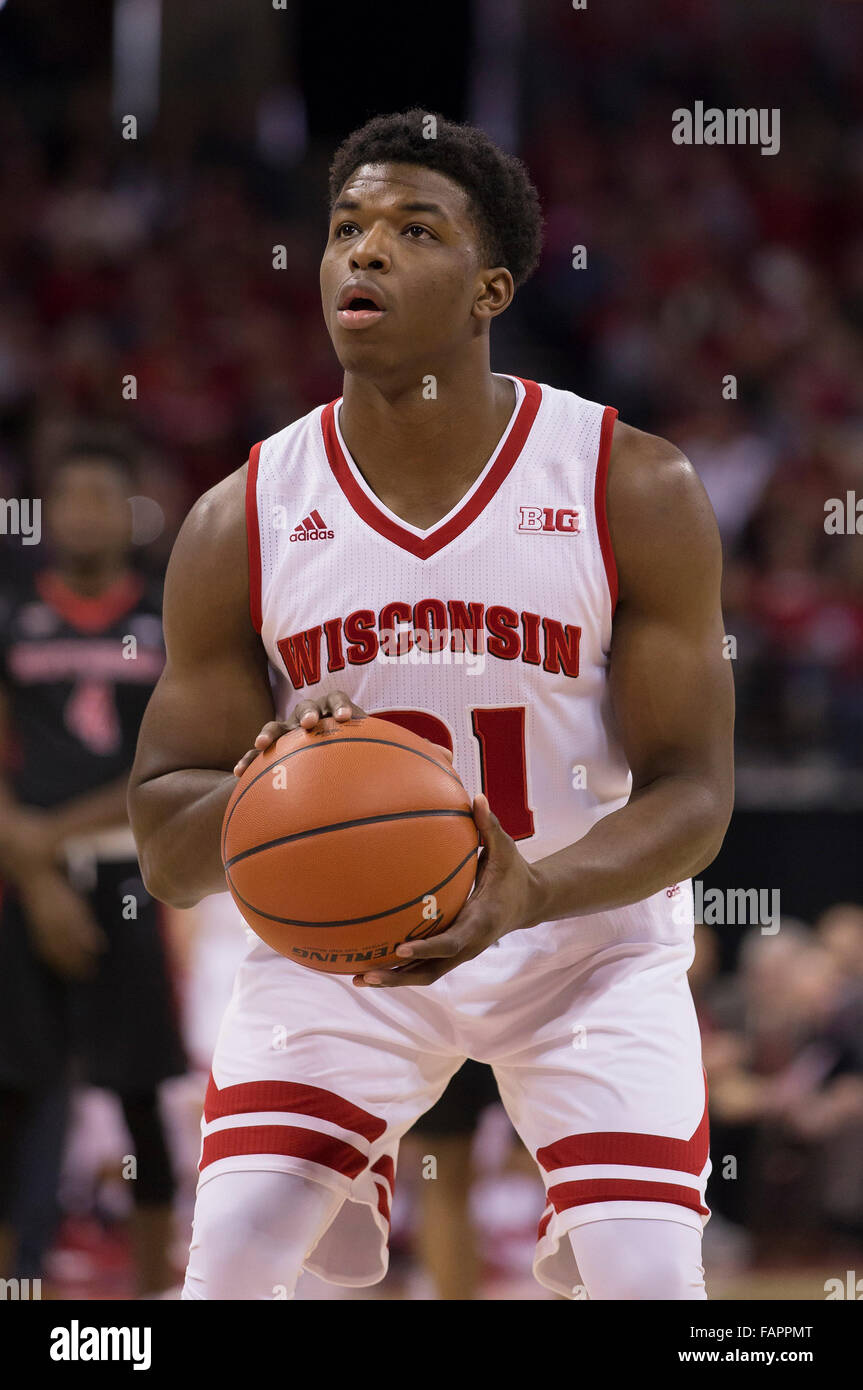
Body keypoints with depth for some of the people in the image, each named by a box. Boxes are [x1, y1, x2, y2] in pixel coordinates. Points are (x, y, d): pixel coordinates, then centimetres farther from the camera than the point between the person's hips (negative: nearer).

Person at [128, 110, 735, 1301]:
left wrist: (532, 893, -33)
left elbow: (692, 792, -14)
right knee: (224, 1270, -14)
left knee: (653, 1285, -14)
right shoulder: (242, 523, -11)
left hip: (589, 935, -1)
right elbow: (166, 853, -8)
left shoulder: (631, 490, -14)